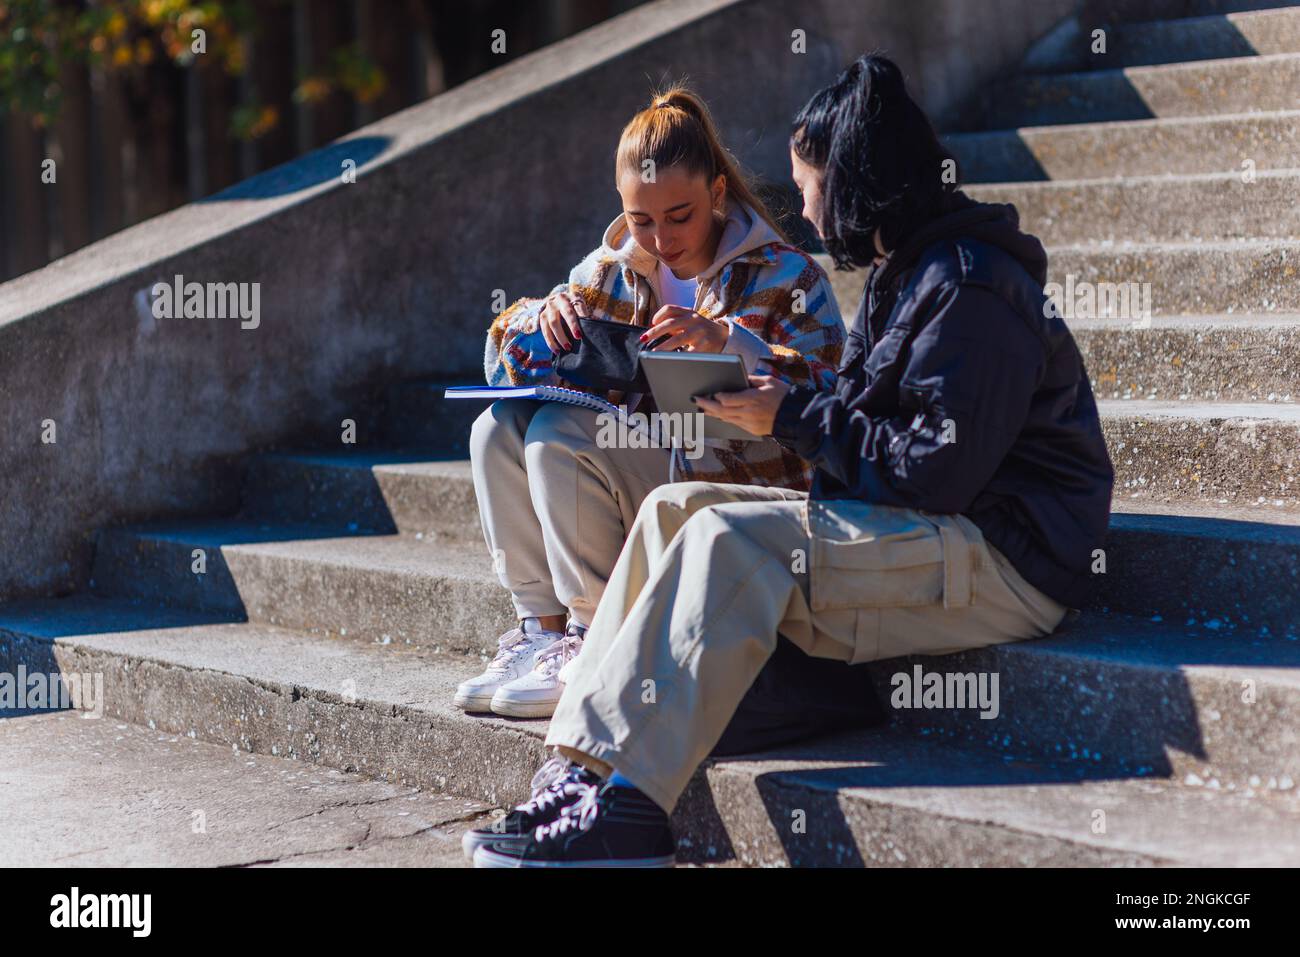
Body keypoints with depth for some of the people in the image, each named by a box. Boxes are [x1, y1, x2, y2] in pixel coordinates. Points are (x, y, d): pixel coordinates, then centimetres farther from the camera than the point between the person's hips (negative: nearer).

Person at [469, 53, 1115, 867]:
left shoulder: (970, 287, -15)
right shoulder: (907, 270, 16)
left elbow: (937, 471, -21)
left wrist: (793, 419, -11)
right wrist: (764, 388, 8)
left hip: (1003, 561, -10)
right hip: (929, 530, 10)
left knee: (729, 539, -26)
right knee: (676, 508, -2)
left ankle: (627, 808, -25)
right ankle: (589, 769, -11)